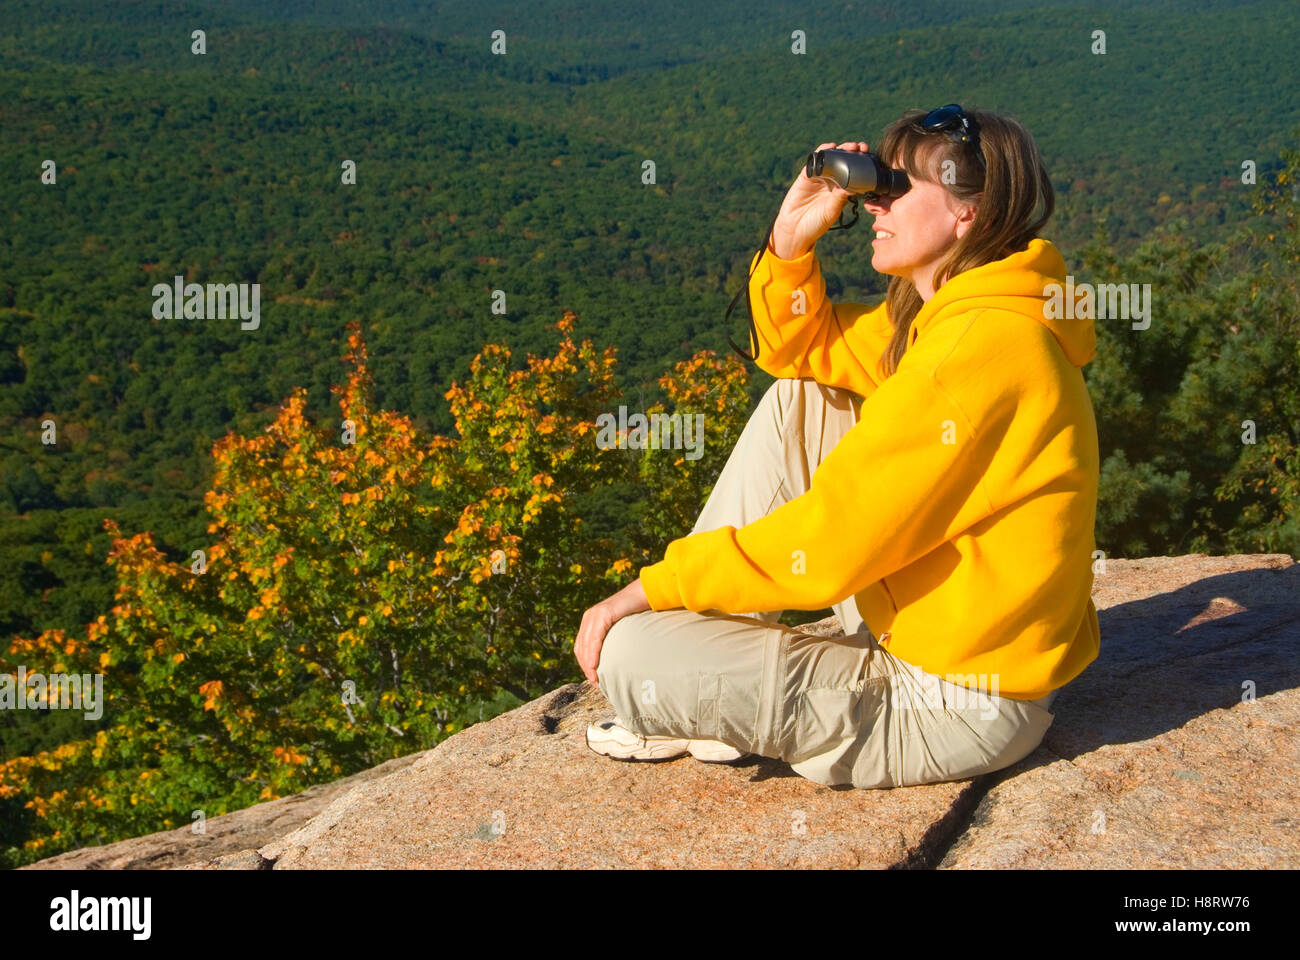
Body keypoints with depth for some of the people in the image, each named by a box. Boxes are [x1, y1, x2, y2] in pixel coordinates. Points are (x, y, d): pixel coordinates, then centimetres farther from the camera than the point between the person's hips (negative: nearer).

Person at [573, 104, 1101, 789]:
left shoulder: (981, 348, -24)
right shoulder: (945, 315, 7)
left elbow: (827, 542, -24)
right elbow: (796, 348, 20)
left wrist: (651, 588, -14)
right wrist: (791, 239, 2)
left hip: (956, 710, -10)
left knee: (629, 653, -21)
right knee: (798, 397, 9)